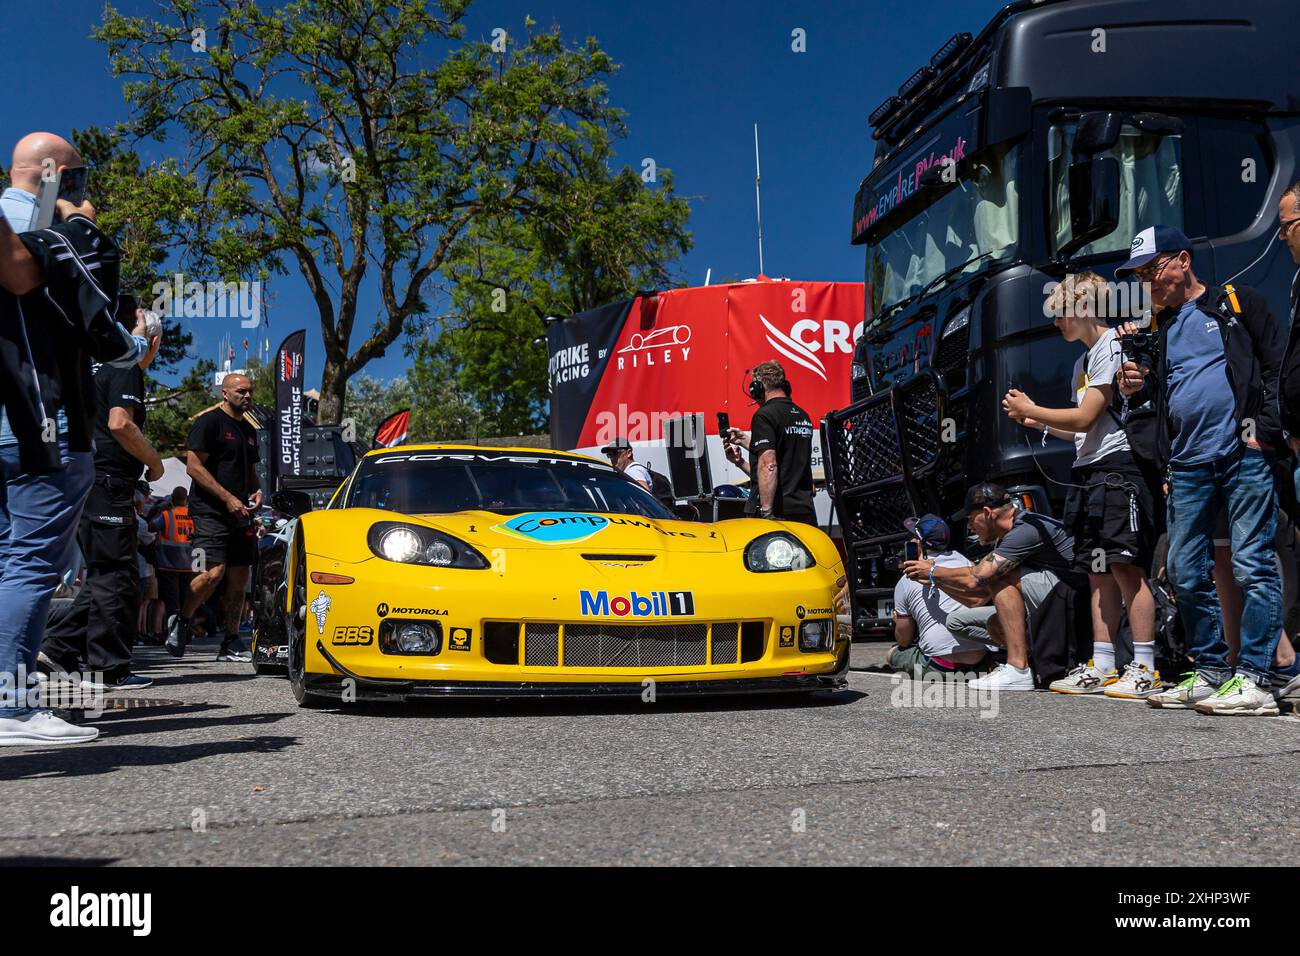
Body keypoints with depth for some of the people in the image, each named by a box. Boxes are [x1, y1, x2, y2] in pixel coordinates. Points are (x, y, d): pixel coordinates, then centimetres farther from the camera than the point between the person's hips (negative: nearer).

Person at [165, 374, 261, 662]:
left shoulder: (249, 430, 21)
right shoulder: (209, 422, -4)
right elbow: (193, 466, -12)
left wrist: (256, 491, 8)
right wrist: (228, 498, -17)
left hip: (241, 514, 8)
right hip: (211, 512, -8)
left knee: (239, 578, 4)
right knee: (213, 573, -19)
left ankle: (231, 644, 9)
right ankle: (180, 622, 4)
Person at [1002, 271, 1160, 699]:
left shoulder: (1111, 345, -7)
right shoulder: (1084, 360, 22)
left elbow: (1086, 417, -13)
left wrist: (1031, 409, -3)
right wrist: (1038, 421, 17)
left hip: (1116, 468, -10)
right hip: (1089, 472, 10)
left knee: (1125, 566, -11)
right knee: (1098, 571, 8)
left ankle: (1144, 668, -9)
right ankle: (1101, 666, 11)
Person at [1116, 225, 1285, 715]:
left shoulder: (1238, 303, 5)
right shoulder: (1157, 326, 20)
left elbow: (1280, 364, 0)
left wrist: (1265, 430, -9)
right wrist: (1133, 384, 3)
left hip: (1244, 455, -6)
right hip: (1188, 465, 6)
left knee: (1253, 566, -8)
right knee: (1185, 574, 5)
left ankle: (1255, 680, -6)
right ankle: (1210, 672, 16)